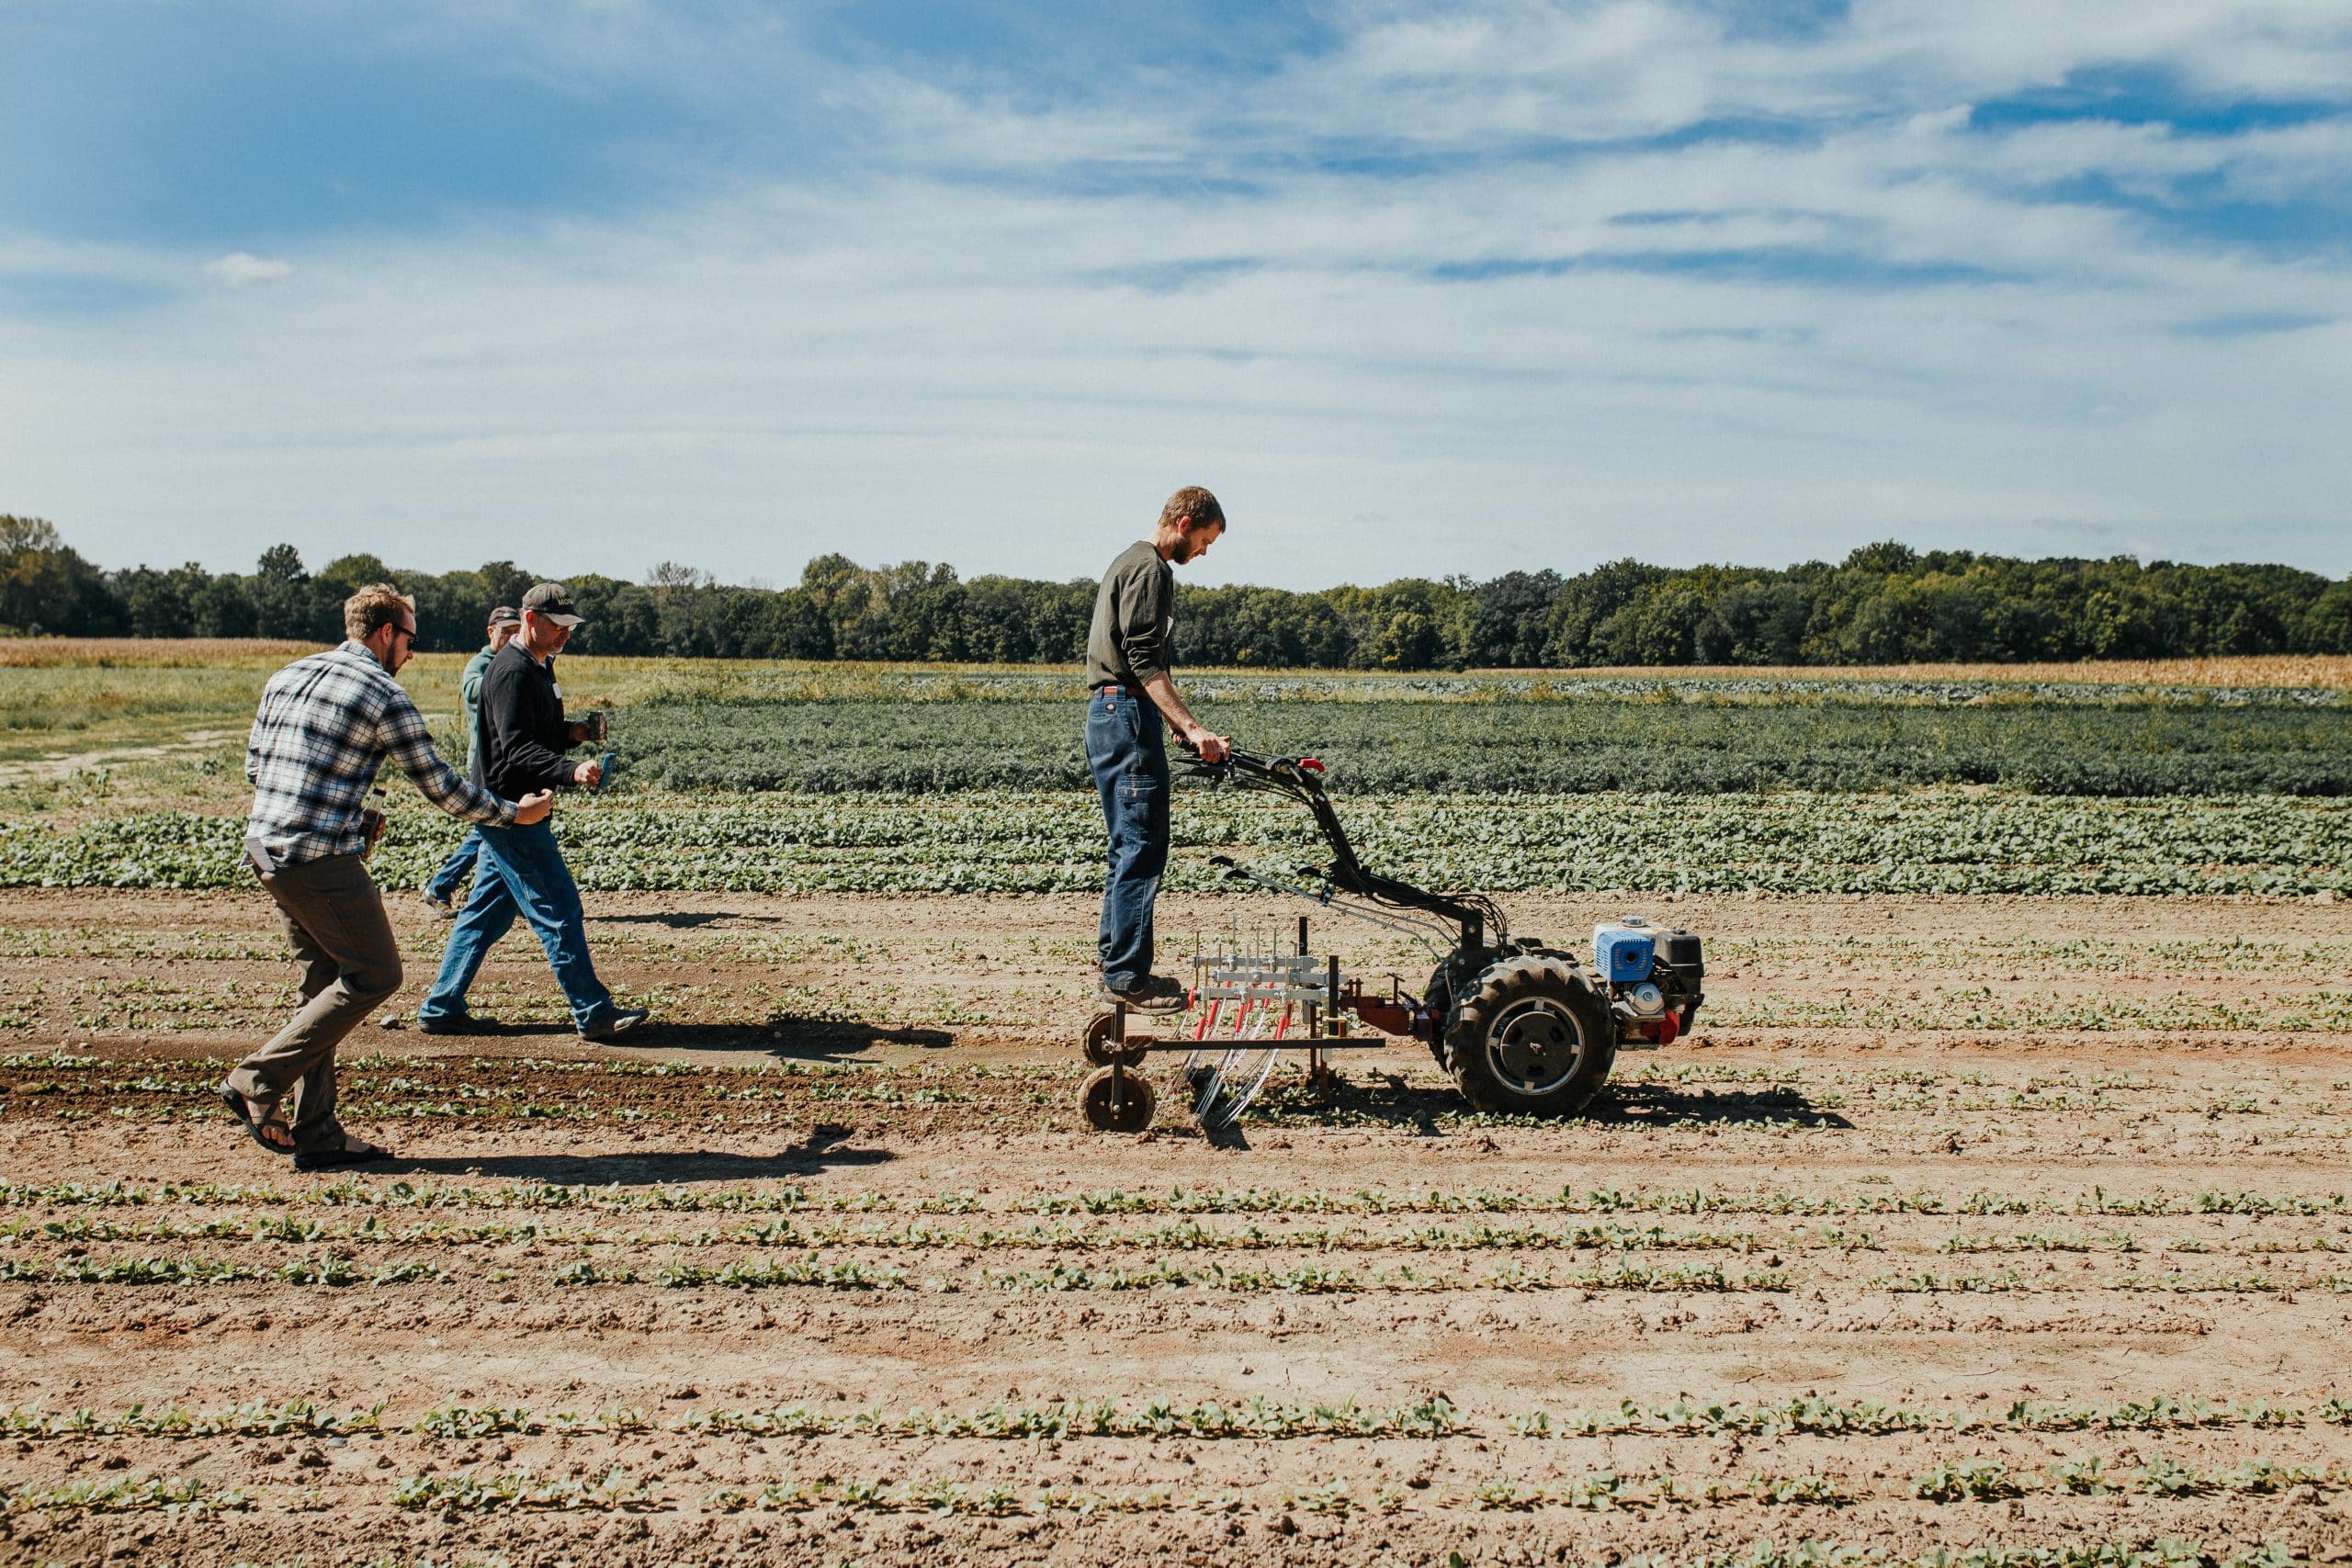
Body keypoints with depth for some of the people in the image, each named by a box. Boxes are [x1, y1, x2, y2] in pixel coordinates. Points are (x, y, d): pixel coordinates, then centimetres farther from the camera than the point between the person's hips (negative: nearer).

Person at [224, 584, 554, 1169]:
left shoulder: (288, 676, 14)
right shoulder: (384, 696, -9)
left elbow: (254, 765, 18)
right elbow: (439, 784, -6)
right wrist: (512, 814, 8)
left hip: (265, 848, 9)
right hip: (321, 859, -9)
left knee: (326, 982, 14)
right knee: (375, 975, 3)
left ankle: (315, 1134, 15)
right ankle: (257, 1081, 2)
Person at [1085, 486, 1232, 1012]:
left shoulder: (1130, 563, 23)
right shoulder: (1150, 568, -10)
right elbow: (1144, 661, -20)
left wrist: (1181, 723, 28)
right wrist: (1191, 726, -26)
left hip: (1109, 713, 11)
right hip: (1127, 715, -11)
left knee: (1131, 847, 14)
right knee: (1143, 847, -9)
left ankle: (1118, 967, 19)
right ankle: (1126, 977, -7)